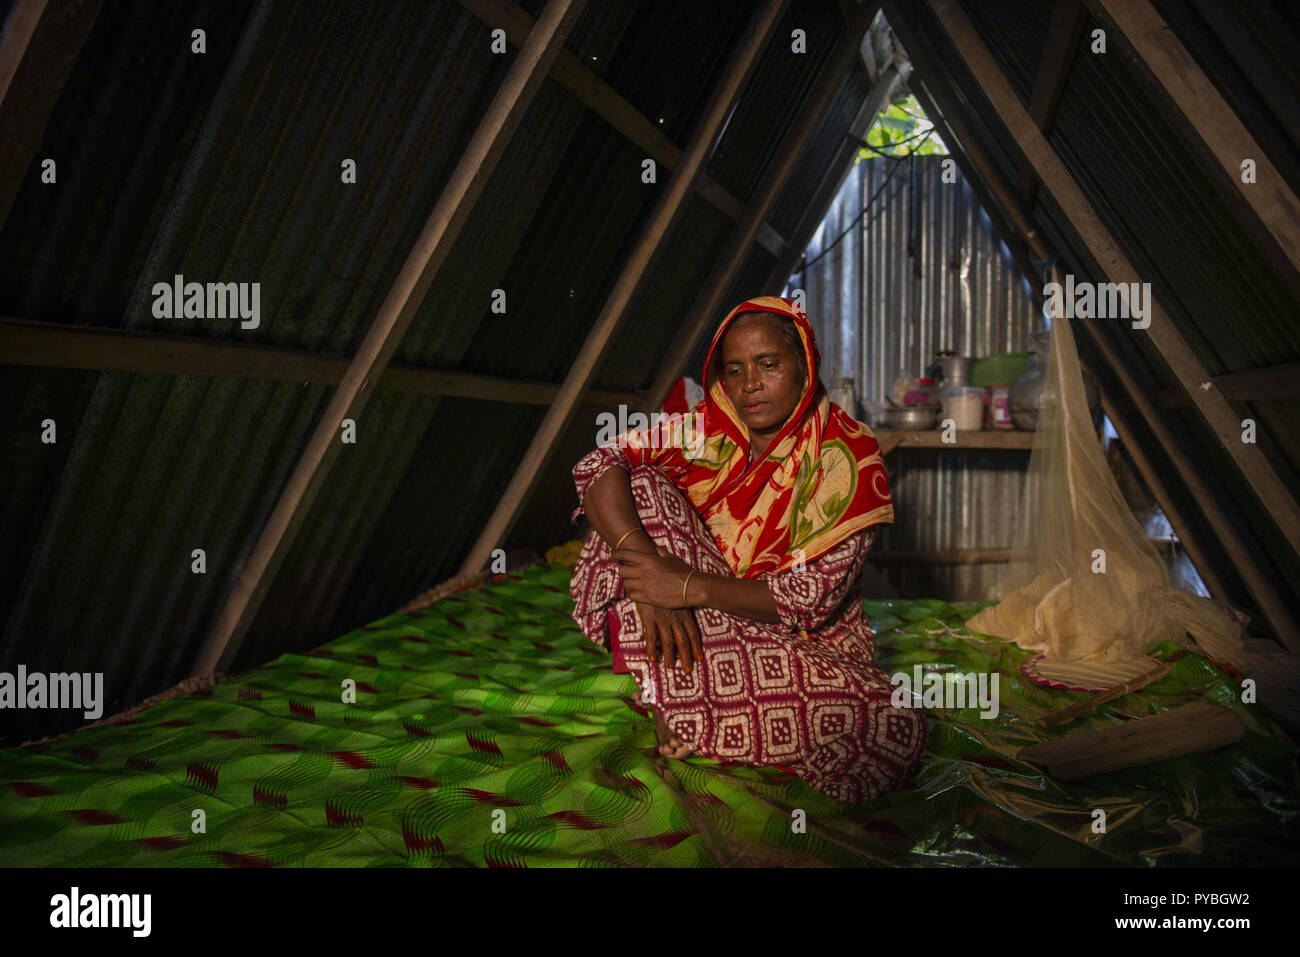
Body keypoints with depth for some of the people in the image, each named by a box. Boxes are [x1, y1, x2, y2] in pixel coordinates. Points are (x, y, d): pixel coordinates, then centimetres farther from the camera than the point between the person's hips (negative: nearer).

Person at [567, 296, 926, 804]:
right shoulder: (706, 429, -4)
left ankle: (680, 710, -19)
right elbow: (599, 466, -15)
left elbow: (815, 596, -20)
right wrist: (644, 561, -32)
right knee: (642, 485, -17)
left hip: (803, 641, -1)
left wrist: (693, 588, -29)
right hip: (701, 624, 2)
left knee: (899, 731, -31)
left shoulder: (849, 458, -13)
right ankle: (673, 694, -22)